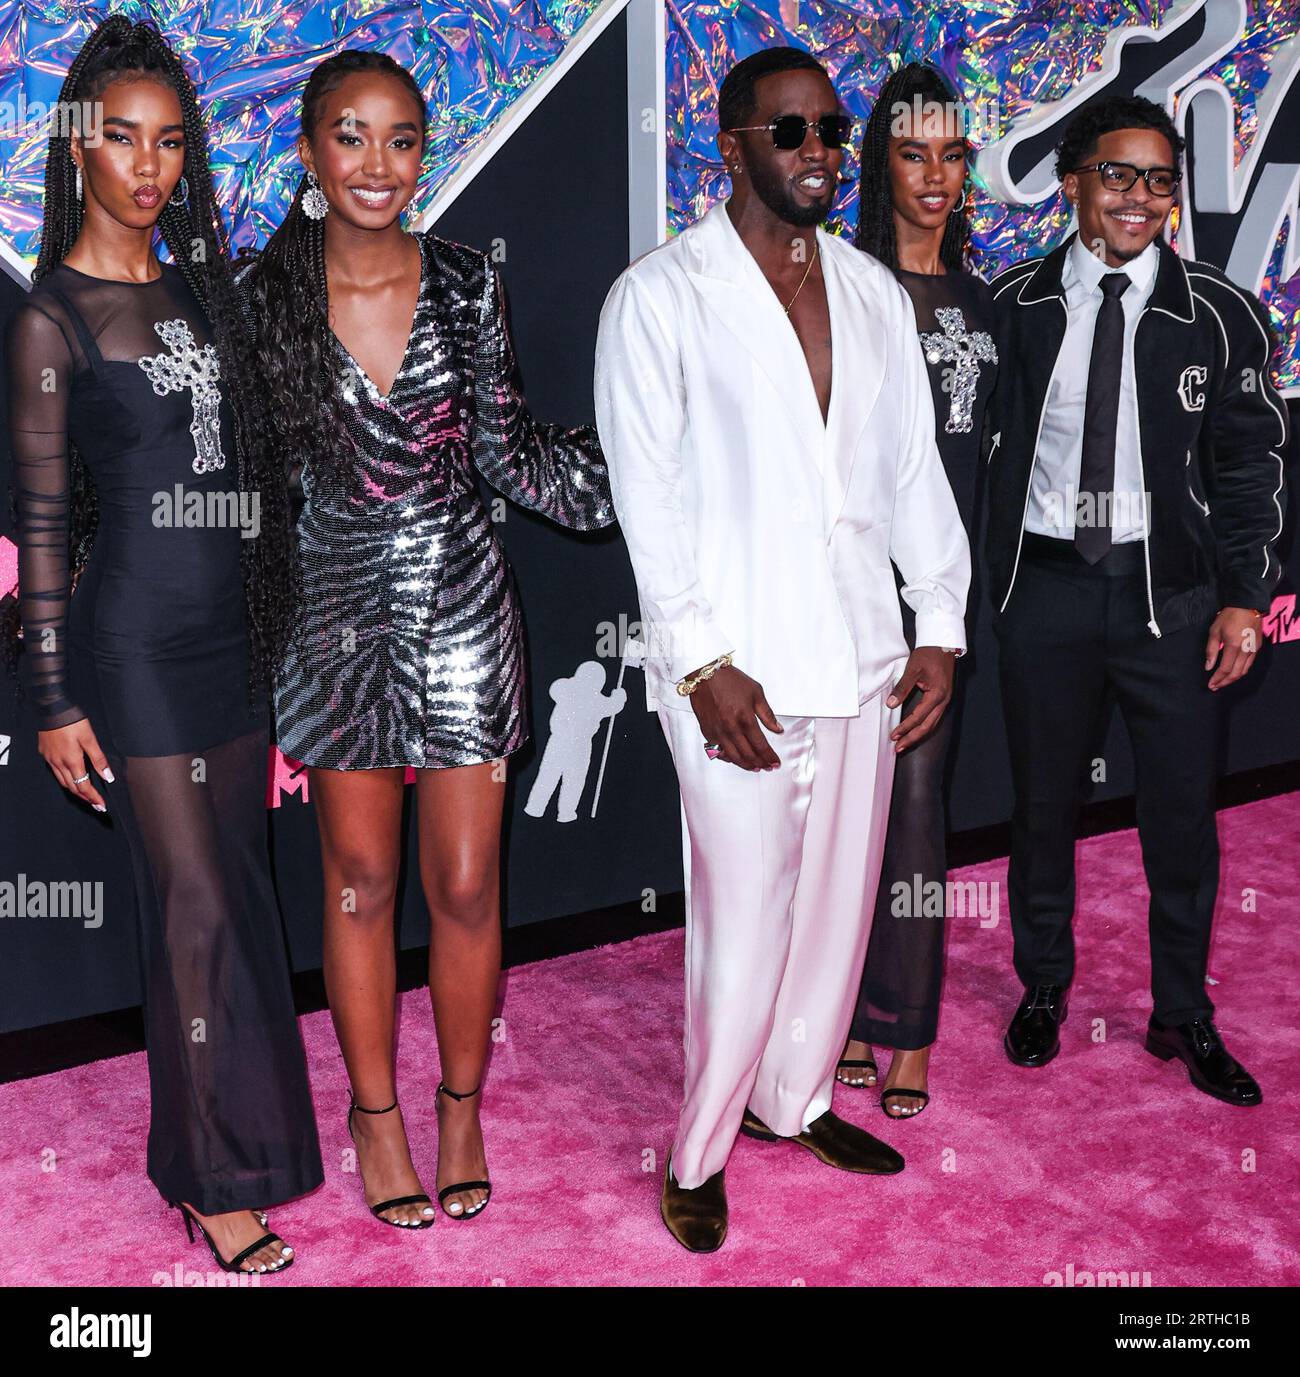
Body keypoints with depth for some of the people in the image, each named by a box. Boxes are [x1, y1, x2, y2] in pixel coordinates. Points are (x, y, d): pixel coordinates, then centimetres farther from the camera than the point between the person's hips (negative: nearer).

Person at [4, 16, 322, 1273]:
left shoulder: (195, 288, 12)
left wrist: (270, 627, 17)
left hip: (229, 630, 6)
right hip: (133, 643, -6)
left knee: (230, 888, 12)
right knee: (199, 902, -2)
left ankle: (223, 1141, 28)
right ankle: (218, 1180, 12)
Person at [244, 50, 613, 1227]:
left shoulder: (468, 284, -2)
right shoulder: (265, 295, -4)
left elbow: (508, 448, 5)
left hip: (462, 604, 1)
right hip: (337, 610, 0)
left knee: (466, 883, 4)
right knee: (361, 878, 11)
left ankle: (462, 1104, 28)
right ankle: (375, 1110, 30)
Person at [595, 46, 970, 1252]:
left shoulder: (874, 293, 13)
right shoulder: (661, 295, -3)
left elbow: (913, 467, 14)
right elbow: (645, 492, -7)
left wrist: (940, 623, 6)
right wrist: (700, 662, -14)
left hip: (861, 654, 6)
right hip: (737, 666, -5)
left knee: (839, 899, 14)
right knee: (744, 920, -2)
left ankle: (793, 1098, 35)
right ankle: (697, 1151, 18)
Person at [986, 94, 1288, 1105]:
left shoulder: (1221, 316, 0)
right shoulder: (1015, 305, 1)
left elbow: (1251, 463, 3)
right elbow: (985, 445, 6)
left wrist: (1244, 595, -5)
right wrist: (988, 582, 2)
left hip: (1171, 587, 0)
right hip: (1046, 585, 0)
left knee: (1183, 813, 7)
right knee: (1044, 803, 12)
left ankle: (1183, 1016, 25)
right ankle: (1044, 990, 32)